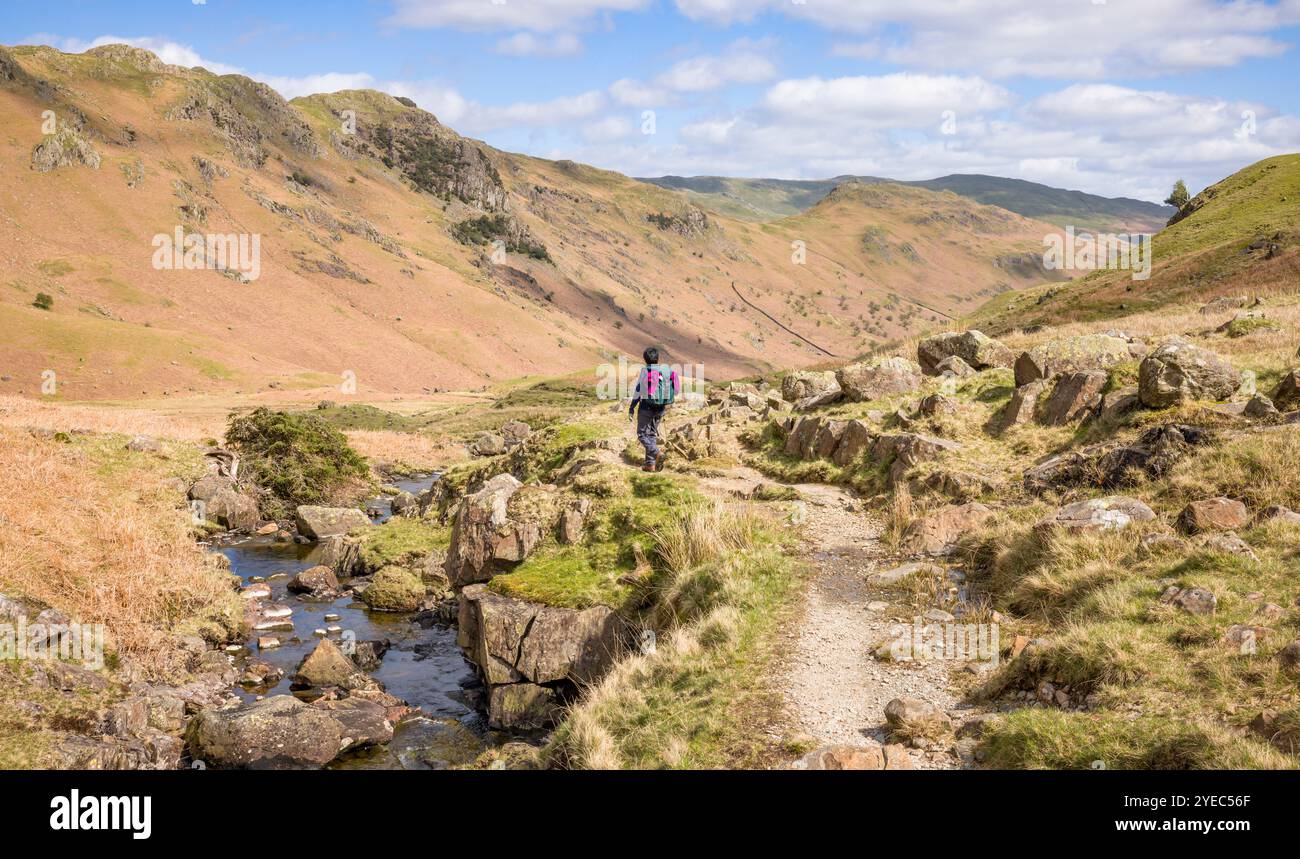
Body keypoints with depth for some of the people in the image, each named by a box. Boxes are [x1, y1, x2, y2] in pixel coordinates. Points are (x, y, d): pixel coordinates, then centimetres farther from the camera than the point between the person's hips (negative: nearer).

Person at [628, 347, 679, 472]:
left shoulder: (644, 372, -11)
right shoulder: (666, 370, 2)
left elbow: (638, 391, -11)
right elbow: (674, 390, 9)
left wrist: (631, 408, -5)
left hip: (646, 406, -5)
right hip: (661, 407, 5)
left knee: (642, 434, 3)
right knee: (652, 434, 15)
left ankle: (657, 453, -21)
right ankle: (650, 464, 13)